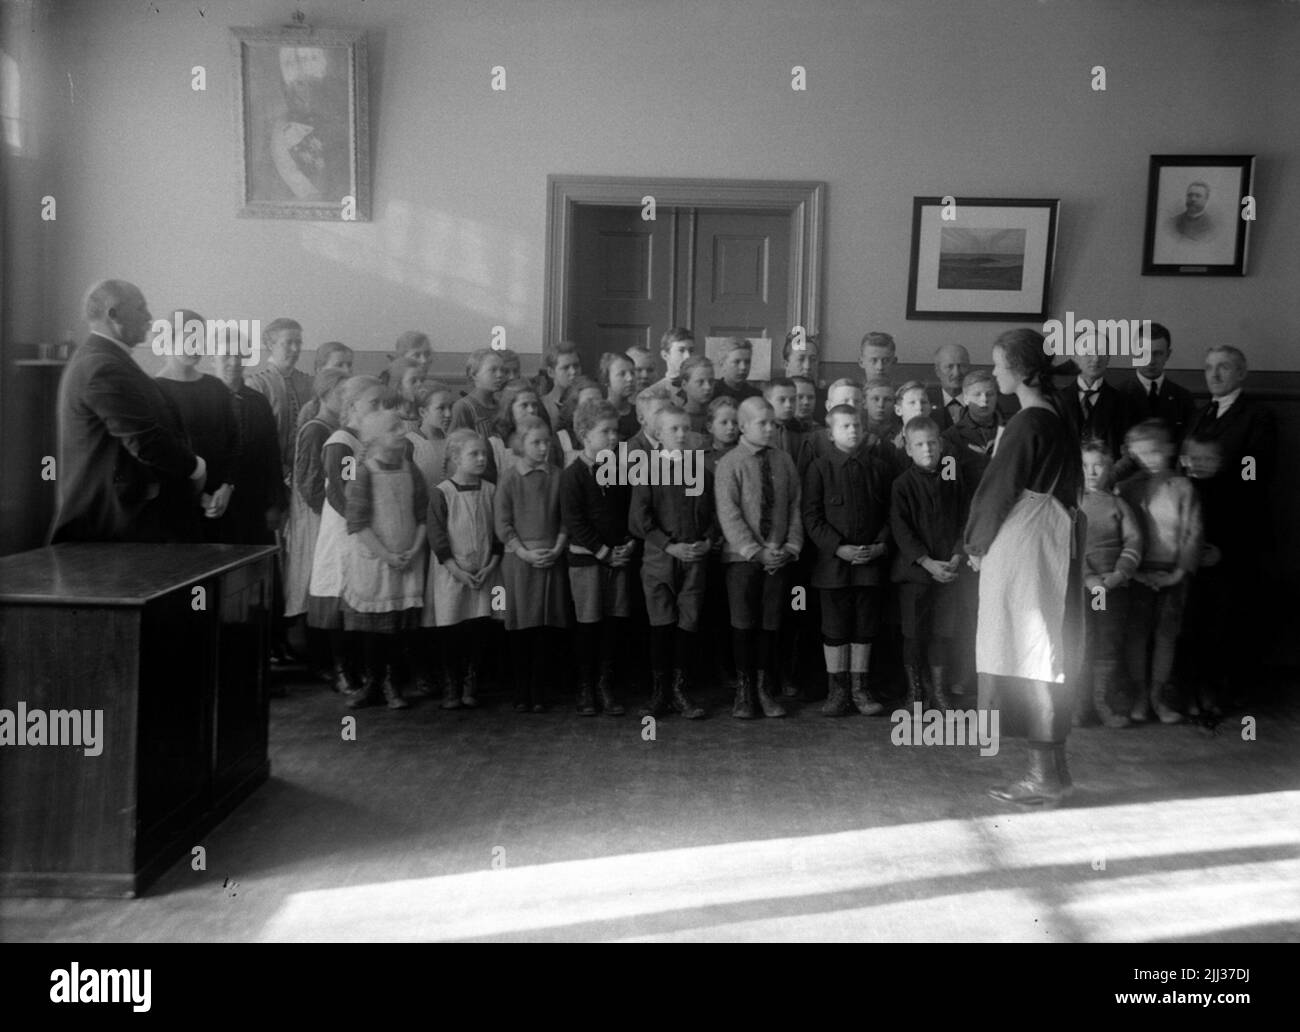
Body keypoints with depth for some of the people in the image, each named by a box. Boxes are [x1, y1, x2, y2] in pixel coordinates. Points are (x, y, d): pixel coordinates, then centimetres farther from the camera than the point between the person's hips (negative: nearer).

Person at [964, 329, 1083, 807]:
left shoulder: (1027, 423, -17)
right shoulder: (1056, 414, 10)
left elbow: (998, 490, -13)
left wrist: (977, 543, 2)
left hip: (1020, 544, -9)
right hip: (1050, 539, 9)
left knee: (1028, 655, -2)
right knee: (1041, 656, 13)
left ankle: (1046, 773, 4)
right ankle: (1049, 767, 21)